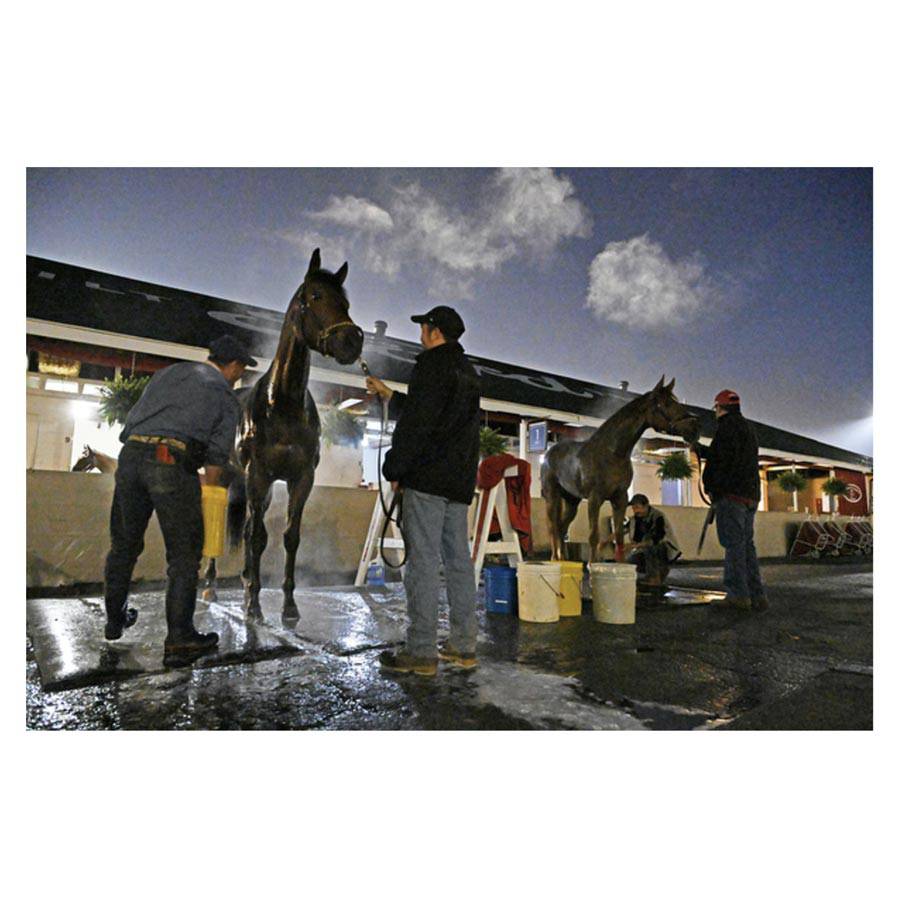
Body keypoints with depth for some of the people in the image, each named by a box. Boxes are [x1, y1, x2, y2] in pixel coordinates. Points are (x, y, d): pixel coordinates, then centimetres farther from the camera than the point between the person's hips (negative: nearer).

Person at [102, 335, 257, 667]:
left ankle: (115, 619, 37)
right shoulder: (226, 397, 11)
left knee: (124, 544, 20)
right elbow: (217, 455, 4)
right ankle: (179, 640, 3)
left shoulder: (168, 372, 25)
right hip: (172, 463, -6)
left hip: (130, 455, 6)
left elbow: (131, 420, 22)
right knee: (184, 554, 3)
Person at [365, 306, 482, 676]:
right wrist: (387, 393, 39)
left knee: (423, 561, -6)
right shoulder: (468, 372, 23)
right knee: (458, 560, 10)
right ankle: (463, 646, 16)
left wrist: (395, 469, -10)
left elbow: (416, 421, -15)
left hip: (427, 478, -9)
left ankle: (421, 652, -1)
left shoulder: (432, 364, -6)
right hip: (460, 479, 9)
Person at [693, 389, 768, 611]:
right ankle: (757, 596, 10)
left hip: (731, 494, -9)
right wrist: (701, 450, 37)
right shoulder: (749, 429, 24)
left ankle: (738, 595, -8)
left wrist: (710, 486, -9)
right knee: (747, 545, 10)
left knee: (733, 544, -8)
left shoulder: (728, 425, -5)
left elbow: (720, 458, -15)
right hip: (750, 494, 9)